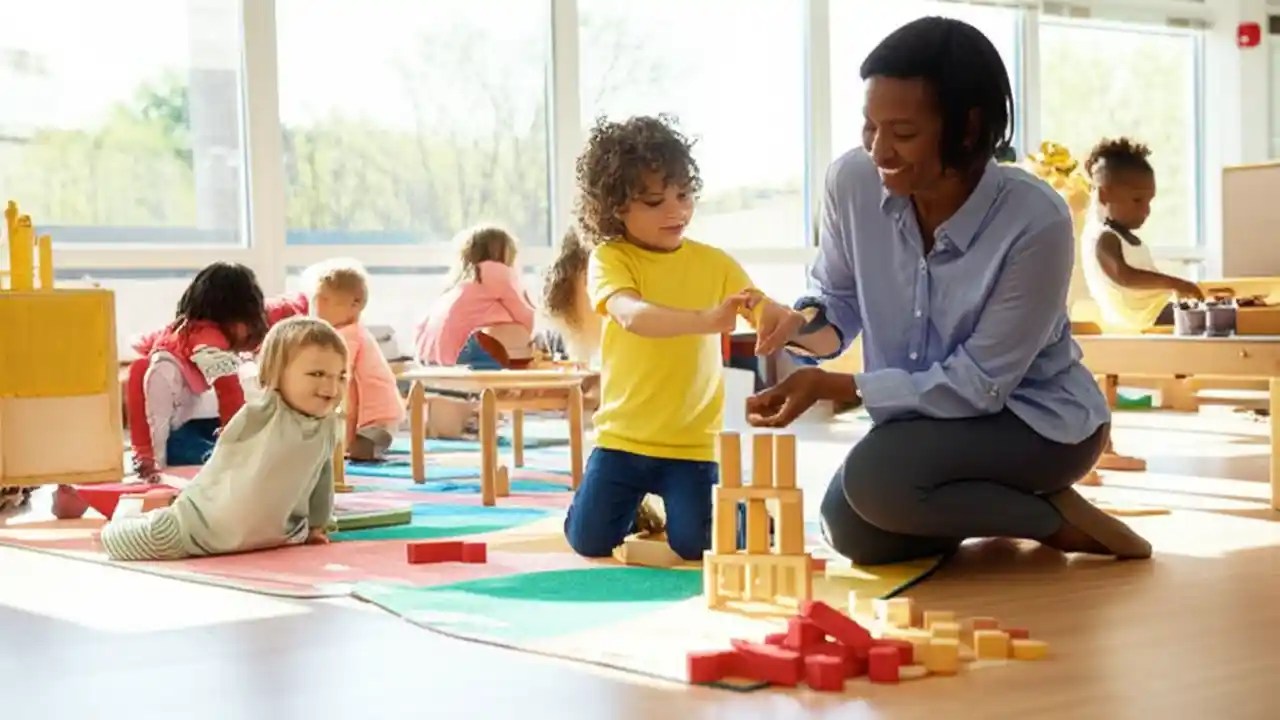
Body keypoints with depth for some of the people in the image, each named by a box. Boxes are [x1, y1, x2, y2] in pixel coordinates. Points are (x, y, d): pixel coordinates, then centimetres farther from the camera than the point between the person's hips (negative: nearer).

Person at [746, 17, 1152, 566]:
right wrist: (806, 325, -24)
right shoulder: (853, 180, -16)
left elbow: (979, 383, -24)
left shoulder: (1035, 222, -29)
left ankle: (1055, 519, -5)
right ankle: (1002, 506, 14)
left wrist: (830, 386, -29)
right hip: (929, 418, 6)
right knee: (850, 528, -10)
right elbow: (840, 300, 2)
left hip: (1037, 418, -6)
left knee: (874, 478, -28)